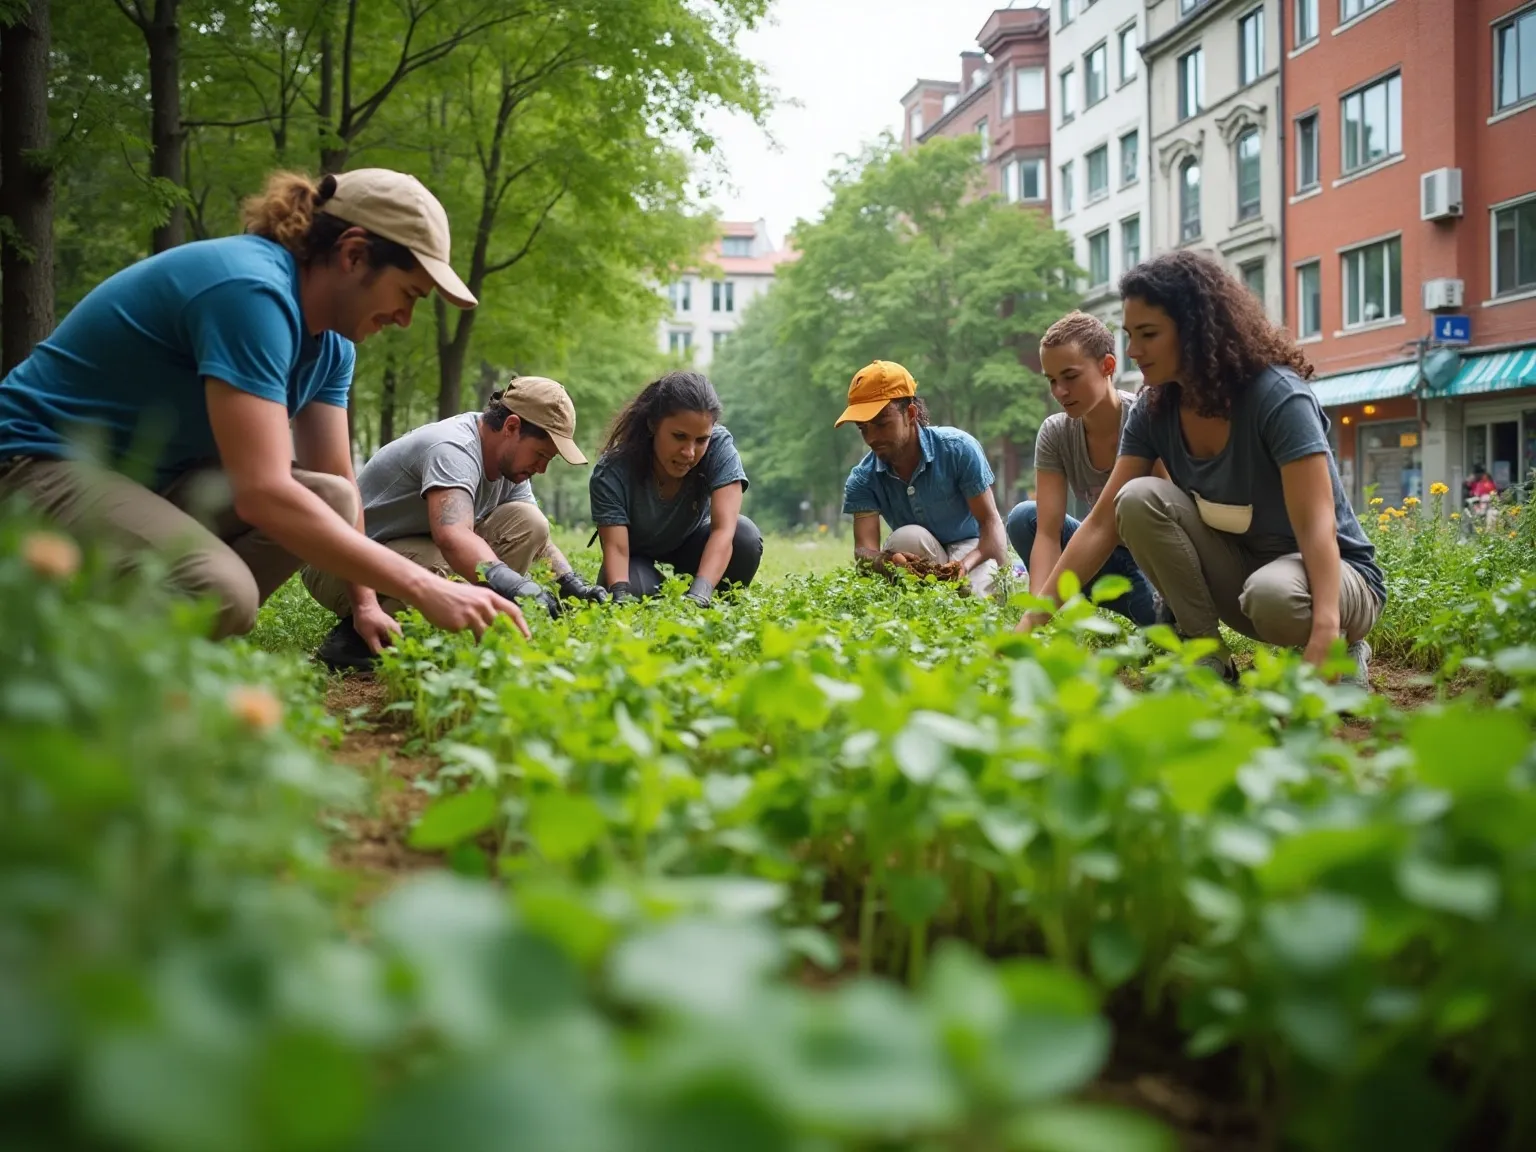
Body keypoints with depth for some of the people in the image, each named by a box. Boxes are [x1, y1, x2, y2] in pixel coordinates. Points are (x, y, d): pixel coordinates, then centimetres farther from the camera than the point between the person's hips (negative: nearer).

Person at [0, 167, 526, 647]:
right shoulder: (252, 291, -26)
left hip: (151, 476, 10)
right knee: (221, 592, -33)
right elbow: (262, 493, -34)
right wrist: (423, 588, -33)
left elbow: (336, 480, 9)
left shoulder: (329, 339, 3)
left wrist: (365, 603, 3)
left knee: (335, 501, -3)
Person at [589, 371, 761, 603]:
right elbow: (615, 548, -36)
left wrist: (699, 595, -54)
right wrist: (621, 598, -59)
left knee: (745, 536, -31)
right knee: (632, 589, -36)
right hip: (639, 560, -1)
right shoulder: (612, 473, -30)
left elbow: (724, 529, -38)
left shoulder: (720, 447, -28)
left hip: (693, 548, 1)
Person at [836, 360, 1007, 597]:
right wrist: (886, 561, -52)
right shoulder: (863, 480, -14)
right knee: (907, 537, -33)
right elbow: (864, 549, -25)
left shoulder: (958, 449, -20)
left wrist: (965, 566, -43)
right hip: (914, 552, 2)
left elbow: (991, 522, -21)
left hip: (973, 548, -2)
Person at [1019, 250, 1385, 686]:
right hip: (1238, 569, 5)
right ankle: (1209, 664, -11)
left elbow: (1316, 526, -31)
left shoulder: (1277, 396, -23)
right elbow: (1102, 523, -9)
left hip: (1334, 573, -5)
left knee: (1275, 596, -41)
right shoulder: (1154, 410, -6)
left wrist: (1324, 641, -46)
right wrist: (1032, 621, -19)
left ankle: (1346, 650, -5)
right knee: (1140, 498, -20)